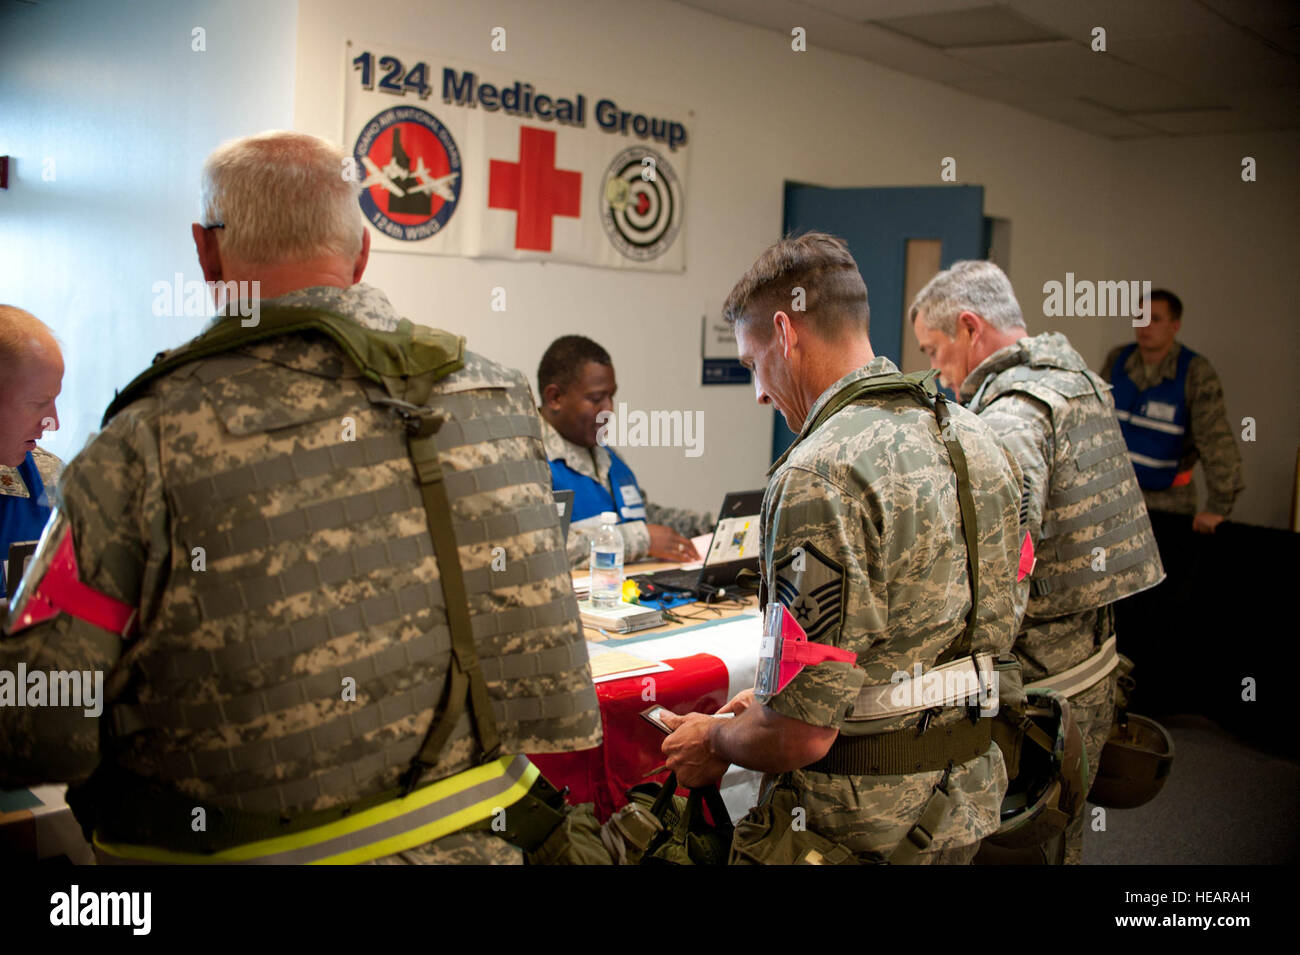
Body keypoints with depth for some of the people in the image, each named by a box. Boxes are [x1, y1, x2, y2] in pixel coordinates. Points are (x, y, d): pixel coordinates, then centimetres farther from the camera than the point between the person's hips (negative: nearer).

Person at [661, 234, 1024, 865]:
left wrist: (714, 742, -4)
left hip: (865, 829, -8)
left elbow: (802, 734, -25)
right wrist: (776, 698, 15)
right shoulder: (976, 439, 3)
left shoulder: (821, 475, -25)